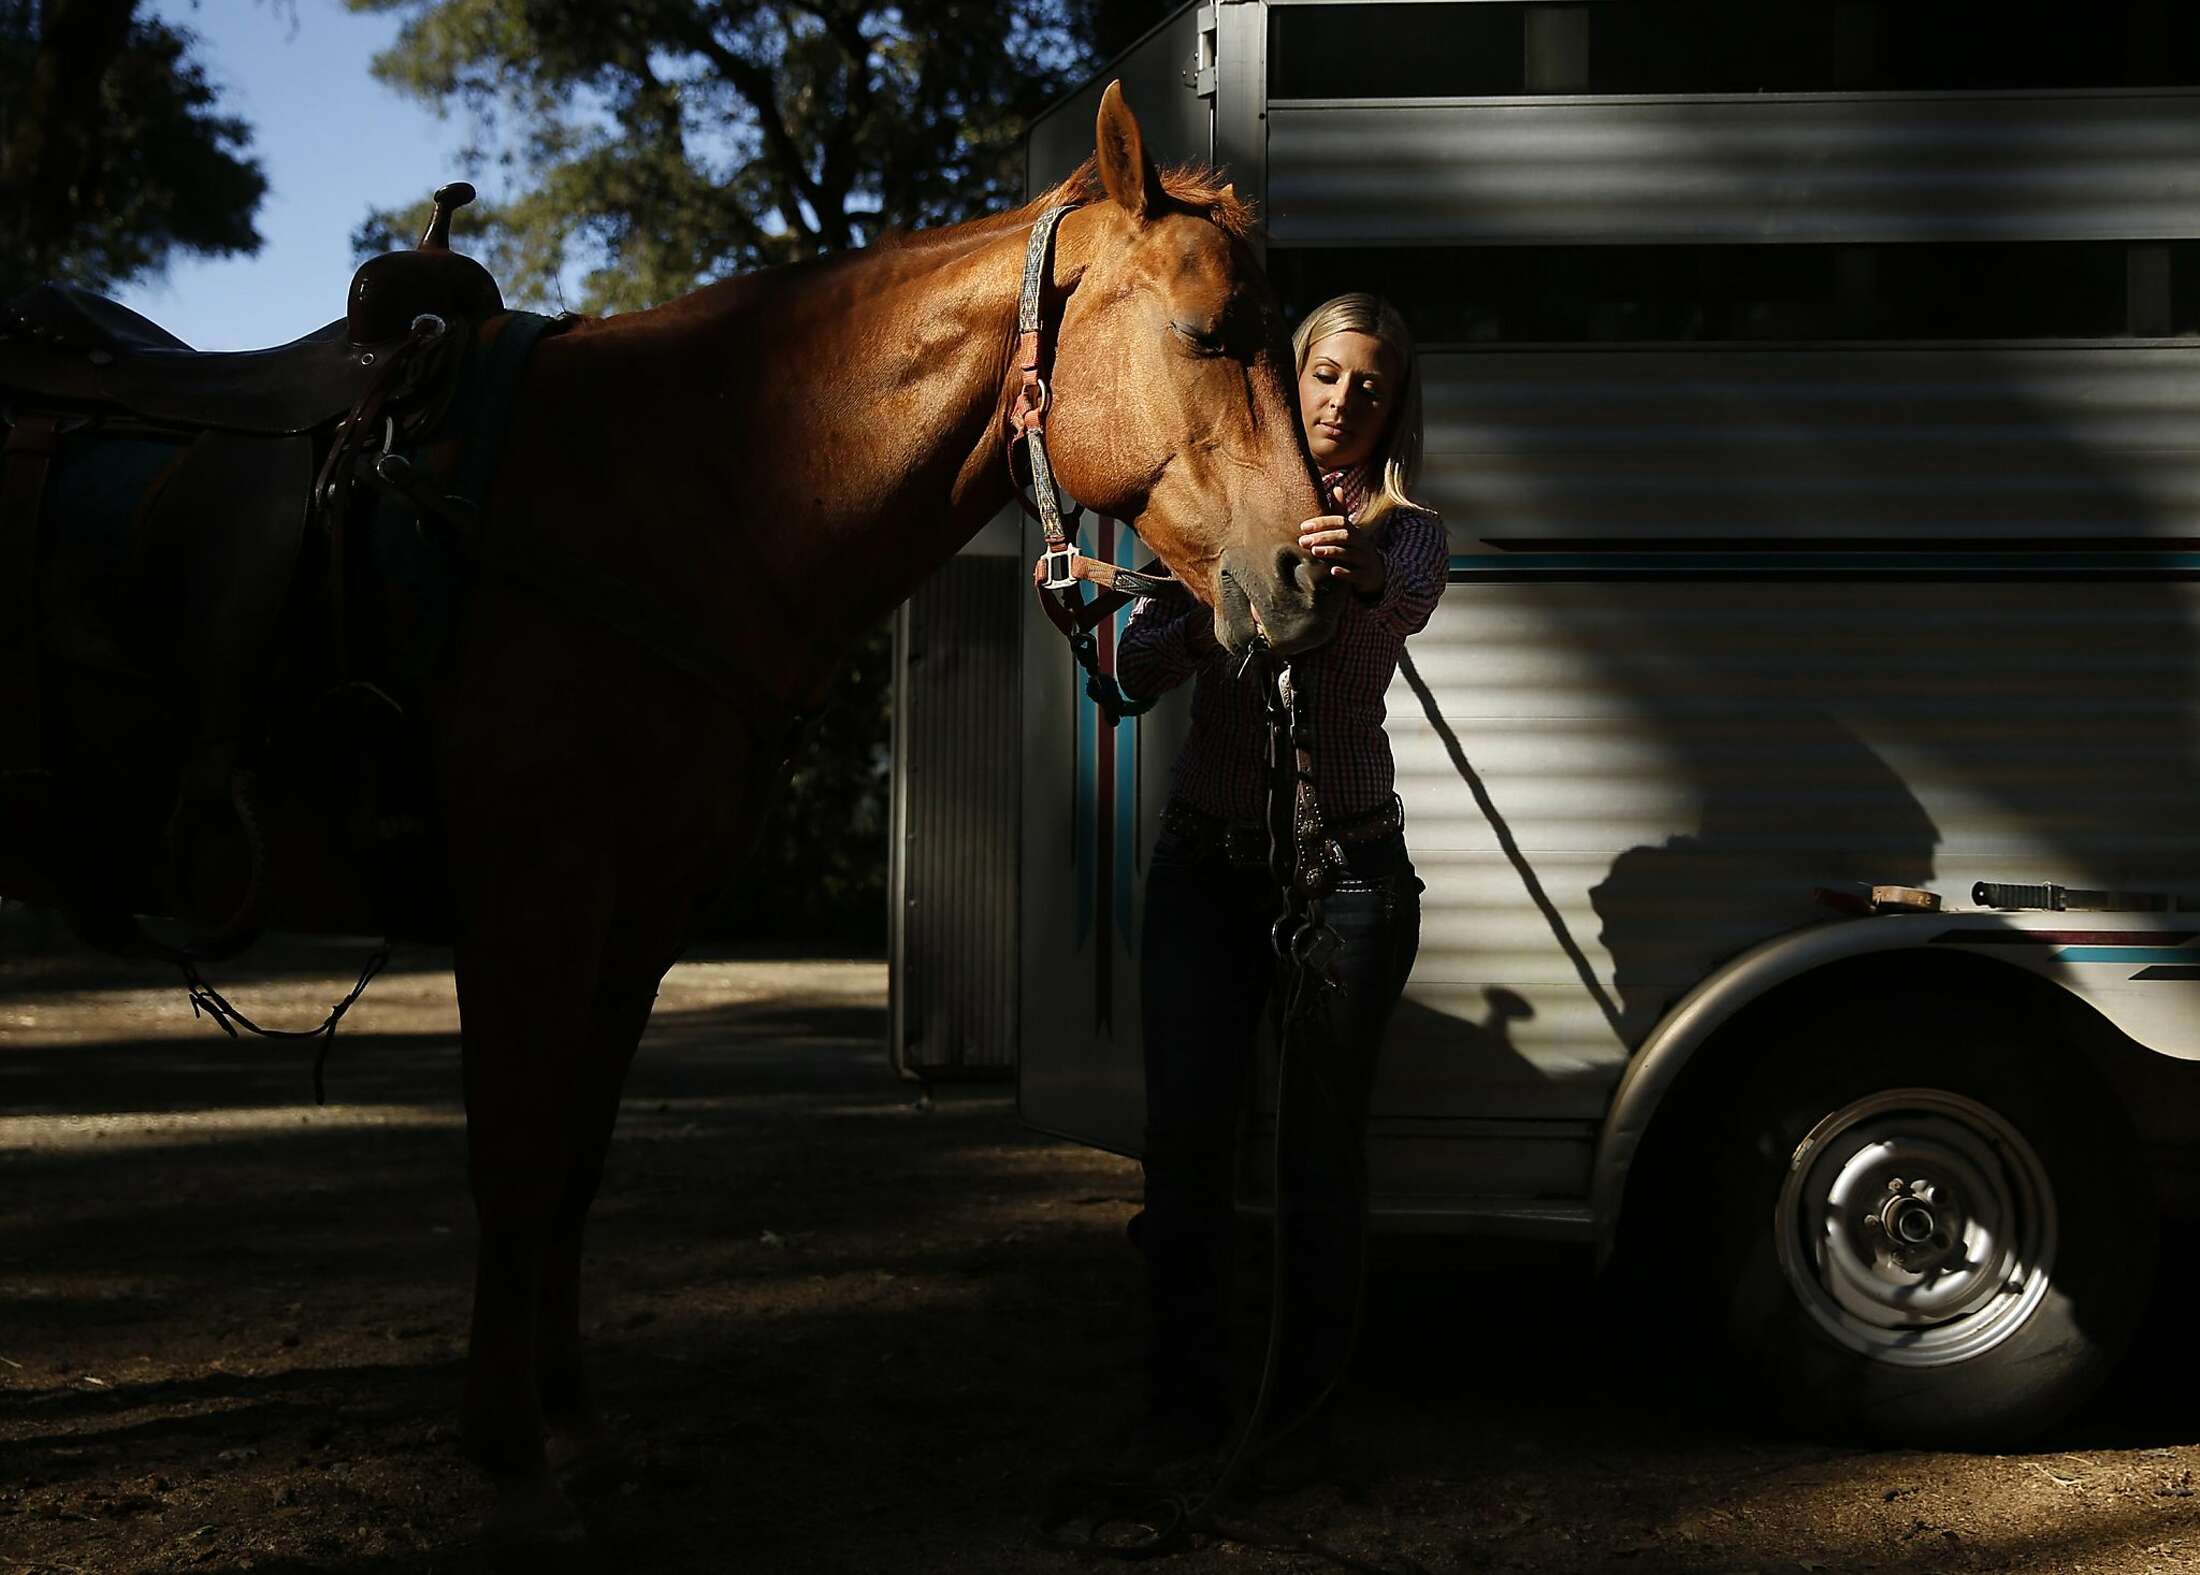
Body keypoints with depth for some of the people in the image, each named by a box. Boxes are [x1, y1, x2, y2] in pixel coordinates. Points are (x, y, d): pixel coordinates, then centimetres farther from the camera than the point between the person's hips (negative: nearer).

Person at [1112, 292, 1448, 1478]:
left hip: (1342, 863, -2)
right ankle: (1186, 1394, 9)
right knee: (1186, 1127, -3)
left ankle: (1302, 1410, 9)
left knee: (1320, 1148, -1)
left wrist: (1363, 575, -49)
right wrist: (1206, 624, -26)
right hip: (1202, 857, 2)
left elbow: (1411, 601, -25)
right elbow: (1136, 668, -4)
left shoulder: (1403, 532, 1)